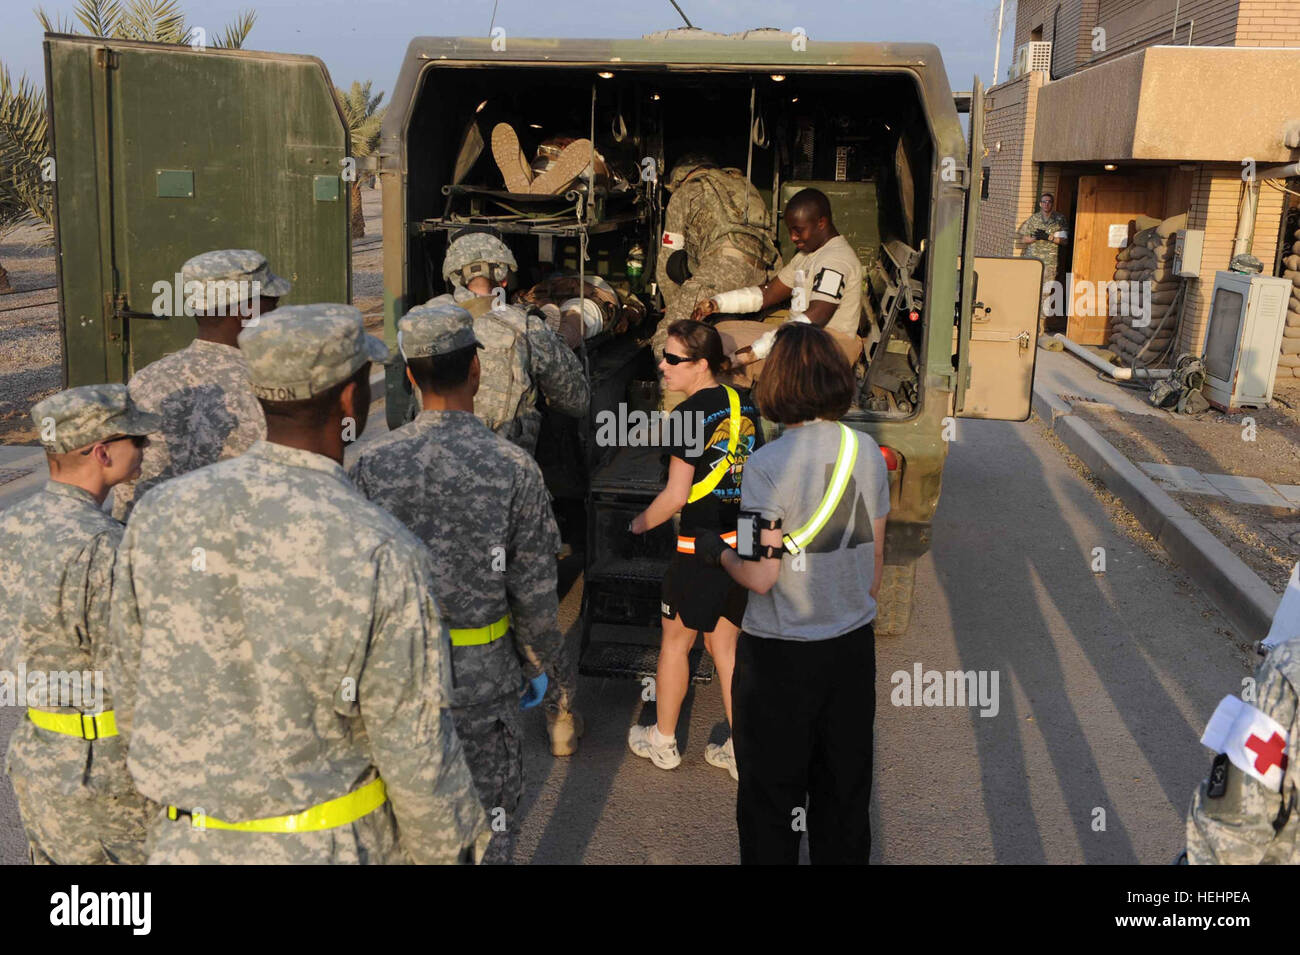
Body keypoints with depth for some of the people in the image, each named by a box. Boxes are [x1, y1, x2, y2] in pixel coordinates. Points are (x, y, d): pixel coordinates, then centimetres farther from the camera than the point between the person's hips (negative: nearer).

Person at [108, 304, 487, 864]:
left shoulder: (160, 514, -11)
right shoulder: (382, 557, -25)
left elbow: (133, 687, 2)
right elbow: (417, 755, -18)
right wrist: (446, 852, 0)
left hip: (188, 840, 4)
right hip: (329, 845, -3)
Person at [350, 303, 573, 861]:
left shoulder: (371, 465, -10)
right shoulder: (513, 468, -14)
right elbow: (534, 591, -8)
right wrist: (541, 664, 7)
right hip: (481, 674, -2)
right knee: (487, 812, 15)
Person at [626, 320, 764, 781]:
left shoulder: (690, 414, -16)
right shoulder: (744, 402, 4)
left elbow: (676, 495, -15)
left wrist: (640, 523, 1)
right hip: (745, 542, 7)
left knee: (675, 641, 13)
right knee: (724, 644, 16)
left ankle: (663, 741, 28)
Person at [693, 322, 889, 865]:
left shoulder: (768, 464, -19)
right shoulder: (867, 451, -2)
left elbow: (761, 575, -19)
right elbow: (875, 559, 6)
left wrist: (717, 551, 1)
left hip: (781, 654, -5)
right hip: (853, 645, 5)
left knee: (772, 792, 11)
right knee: (845, 787, 19)